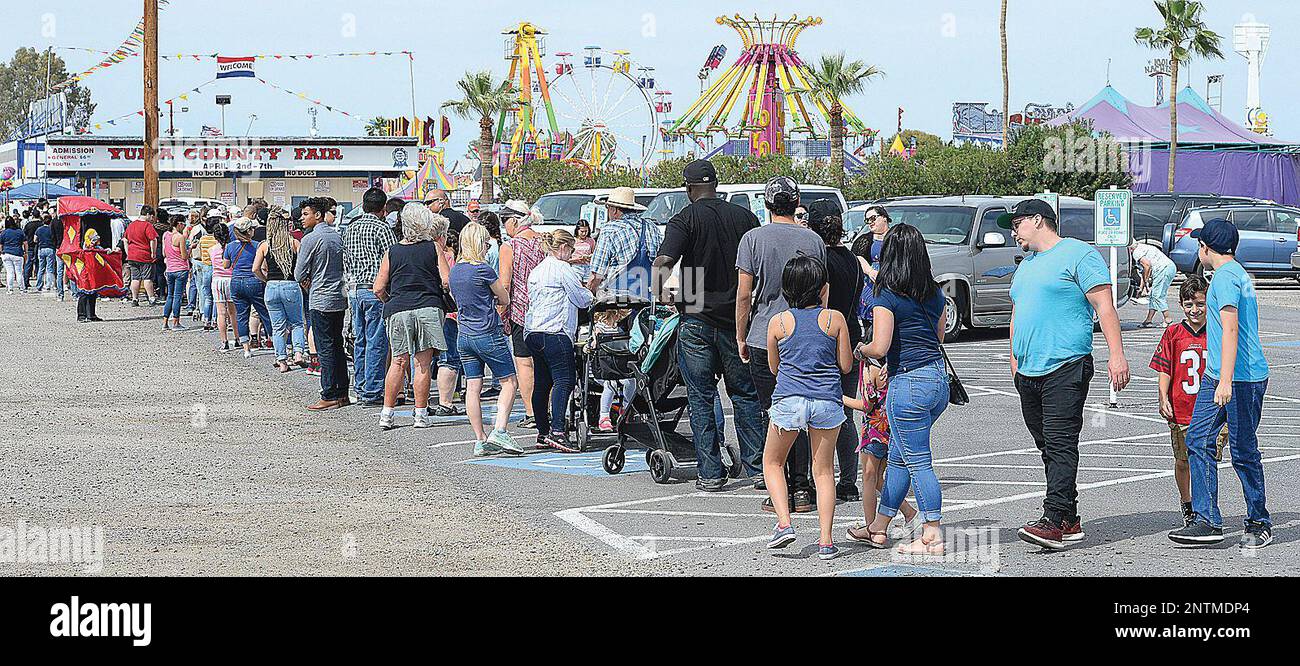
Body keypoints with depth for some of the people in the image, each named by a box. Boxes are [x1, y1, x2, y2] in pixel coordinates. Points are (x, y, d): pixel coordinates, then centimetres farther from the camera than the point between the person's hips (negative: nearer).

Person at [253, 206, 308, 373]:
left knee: (278, 327, 9)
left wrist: (266, 279, 12)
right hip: (291, 286, -1)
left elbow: (256, 269, -3)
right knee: (296, 323, 15)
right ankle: (298, 353, -4)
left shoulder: (264, 246, 1)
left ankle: (282, 361, 7)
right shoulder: (294, 243, -3)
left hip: (272, 287, 1)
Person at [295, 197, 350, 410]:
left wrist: (307, 280, 12)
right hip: (340, 298, 7)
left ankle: (329, 397, -4)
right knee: (337, 347, 13)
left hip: (320, 300, -7)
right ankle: (342, 394, 15)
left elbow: (298, 275, -10)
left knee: (325, 349, -4)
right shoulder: (338, 236, 9)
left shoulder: (310, 239, -13)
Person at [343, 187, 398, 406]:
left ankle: (360, 388, 18)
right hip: (376, 289, -8)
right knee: (376, 342, -4)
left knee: (360, 341, 13)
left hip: (354, 288, 8)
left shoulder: (350, 228, 12)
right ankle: (372, 393, -5)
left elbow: (346, 261, 16)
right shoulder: (381, 228, -10)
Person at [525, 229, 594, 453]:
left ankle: (543, 434, 13)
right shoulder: (562, 268, -7)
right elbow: (582, 299, -6)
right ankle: (557, 432, -26)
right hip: (555, 332, -9)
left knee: (541, 383, 11)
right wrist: (591, 295, 17)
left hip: (533, 332, 9)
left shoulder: (537, 271, 20)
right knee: (563, 381, -14)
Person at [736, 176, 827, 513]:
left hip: (764, 340, -2)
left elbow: (744, 295, -5)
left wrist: (741, 337, 5)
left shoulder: (753, 239, -5)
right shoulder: (814, 240, 3)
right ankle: (801, 489, 8)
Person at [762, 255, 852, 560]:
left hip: (789, 400, -1)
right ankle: (825, 540, 5)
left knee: (772, 462, 19)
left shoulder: (778, 322, 0)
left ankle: (784, 523, 1)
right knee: (824, 471, 12)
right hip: (828, 401, 1)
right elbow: (846, 365, 6)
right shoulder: (834, 319, -1)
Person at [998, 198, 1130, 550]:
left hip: (1065, 369, -9)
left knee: (1060, 445, -13)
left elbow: (1104, 306, -10)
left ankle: (1055, 520, -19)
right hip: (1028, 373, 9)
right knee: (1049, 449, 7)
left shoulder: (1078, 254, -3)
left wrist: (1117, 355, -17)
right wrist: (1014, 360, 22)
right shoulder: (1026, 265, 23)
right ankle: (1070, 523, 9)